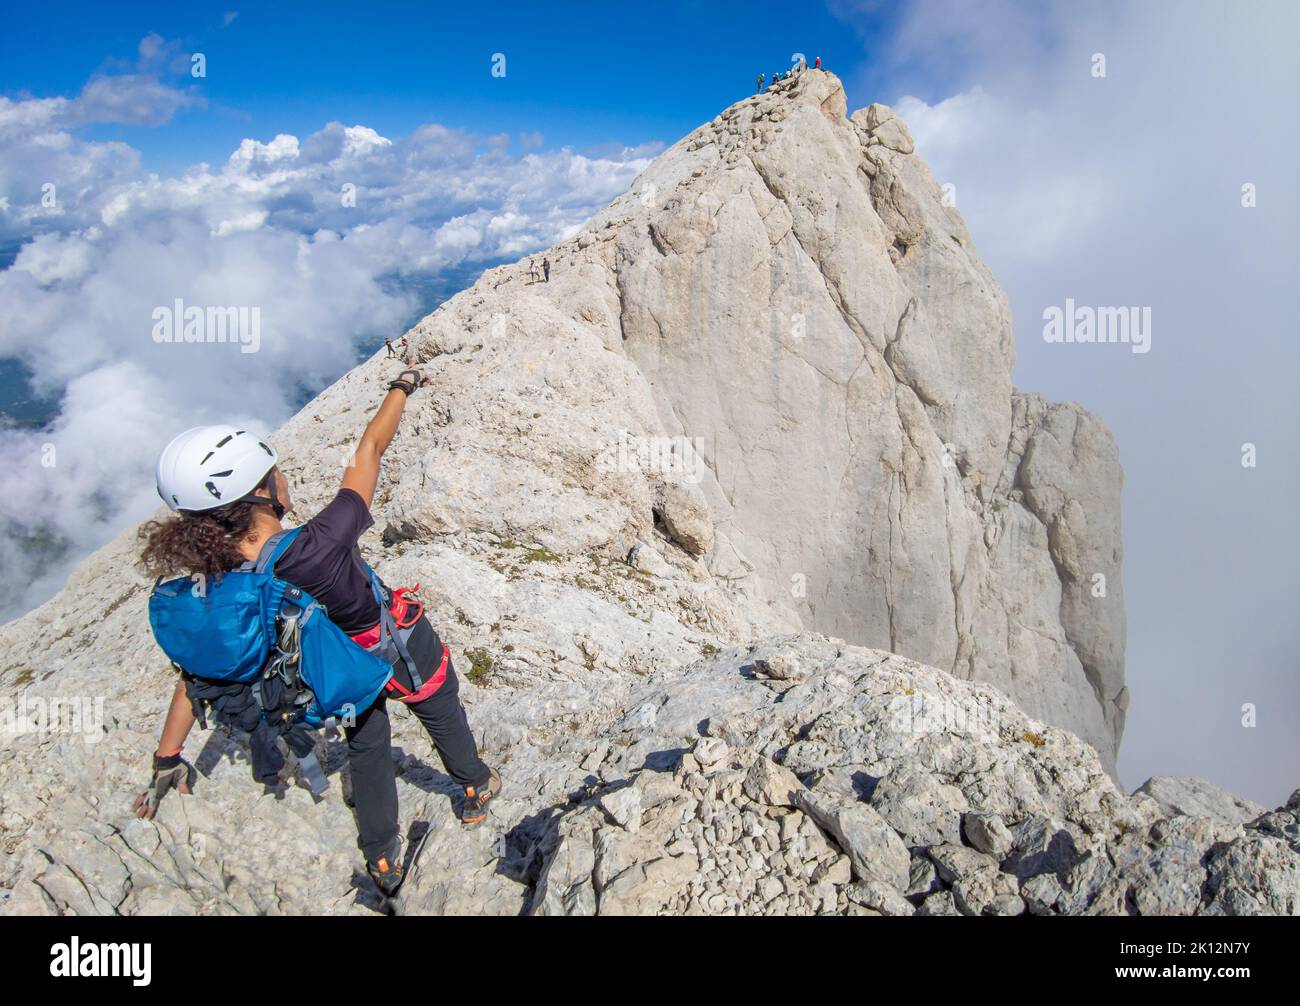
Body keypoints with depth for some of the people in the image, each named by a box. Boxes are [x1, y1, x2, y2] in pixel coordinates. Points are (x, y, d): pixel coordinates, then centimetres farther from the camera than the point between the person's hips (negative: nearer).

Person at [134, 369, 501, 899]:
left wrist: (166, 760, -1)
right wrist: (402, 386, -16)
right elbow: (369, 450, -32)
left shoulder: (219, 588, -29)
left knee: (366, 750, 31)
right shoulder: (320, 547, -45)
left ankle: (383, 862, 48)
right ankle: (476, 790, 57)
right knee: (443, 718, 29)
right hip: (407, 654, -3)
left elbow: (197, 673, -16)